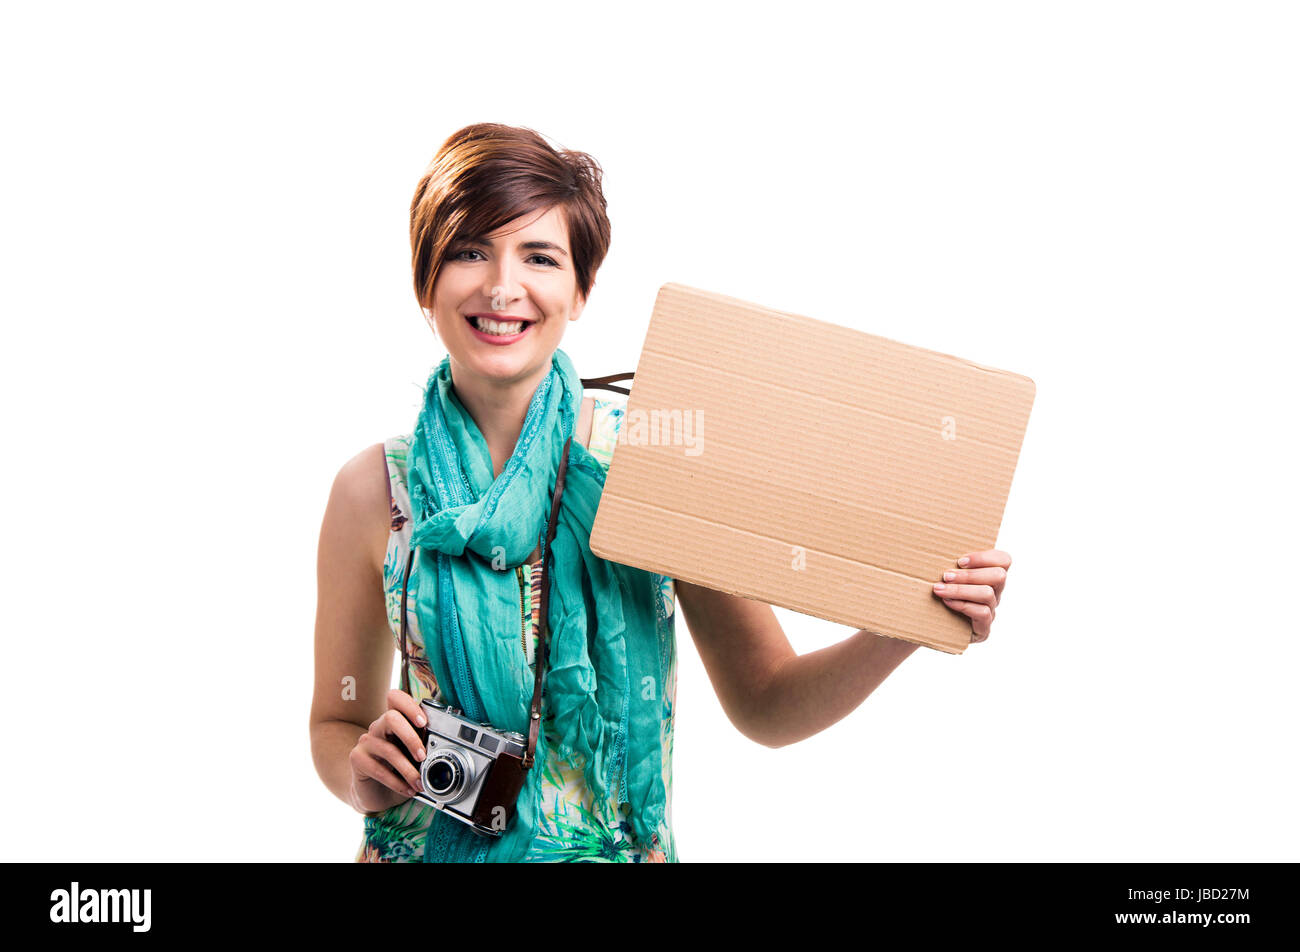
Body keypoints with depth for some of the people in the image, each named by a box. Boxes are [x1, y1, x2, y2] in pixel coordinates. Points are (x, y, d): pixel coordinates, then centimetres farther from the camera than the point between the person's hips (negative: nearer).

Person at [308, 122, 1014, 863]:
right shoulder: (375, 489, -1)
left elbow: (764, 704, 0)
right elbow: (335, 725, 10)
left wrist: (900, 633, -15)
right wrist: (364, 774, -10)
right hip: (431, 849, 3)